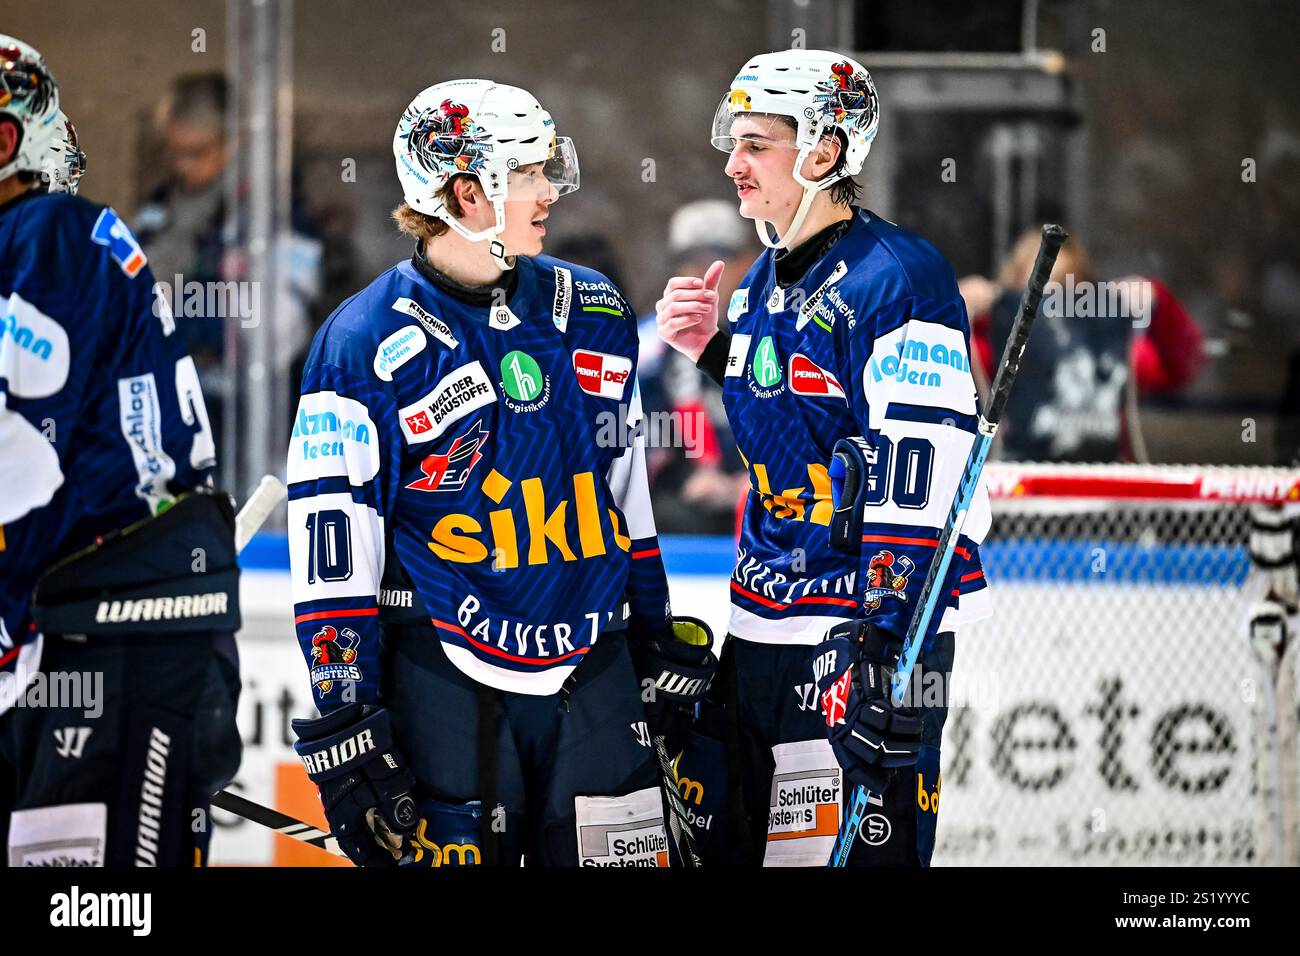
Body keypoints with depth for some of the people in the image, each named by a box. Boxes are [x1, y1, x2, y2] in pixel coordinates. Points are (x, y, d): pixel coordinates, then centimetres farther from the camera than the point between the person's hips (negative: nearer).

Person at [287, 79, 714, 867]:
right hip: (445, 688, -4)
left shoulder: (594, 315, 9)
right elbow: (332, 554, -8)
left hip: (594, 676, 5)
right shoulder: (368, 348, -8)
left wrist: (659, 646, 19)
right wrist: (344, 734, -11)